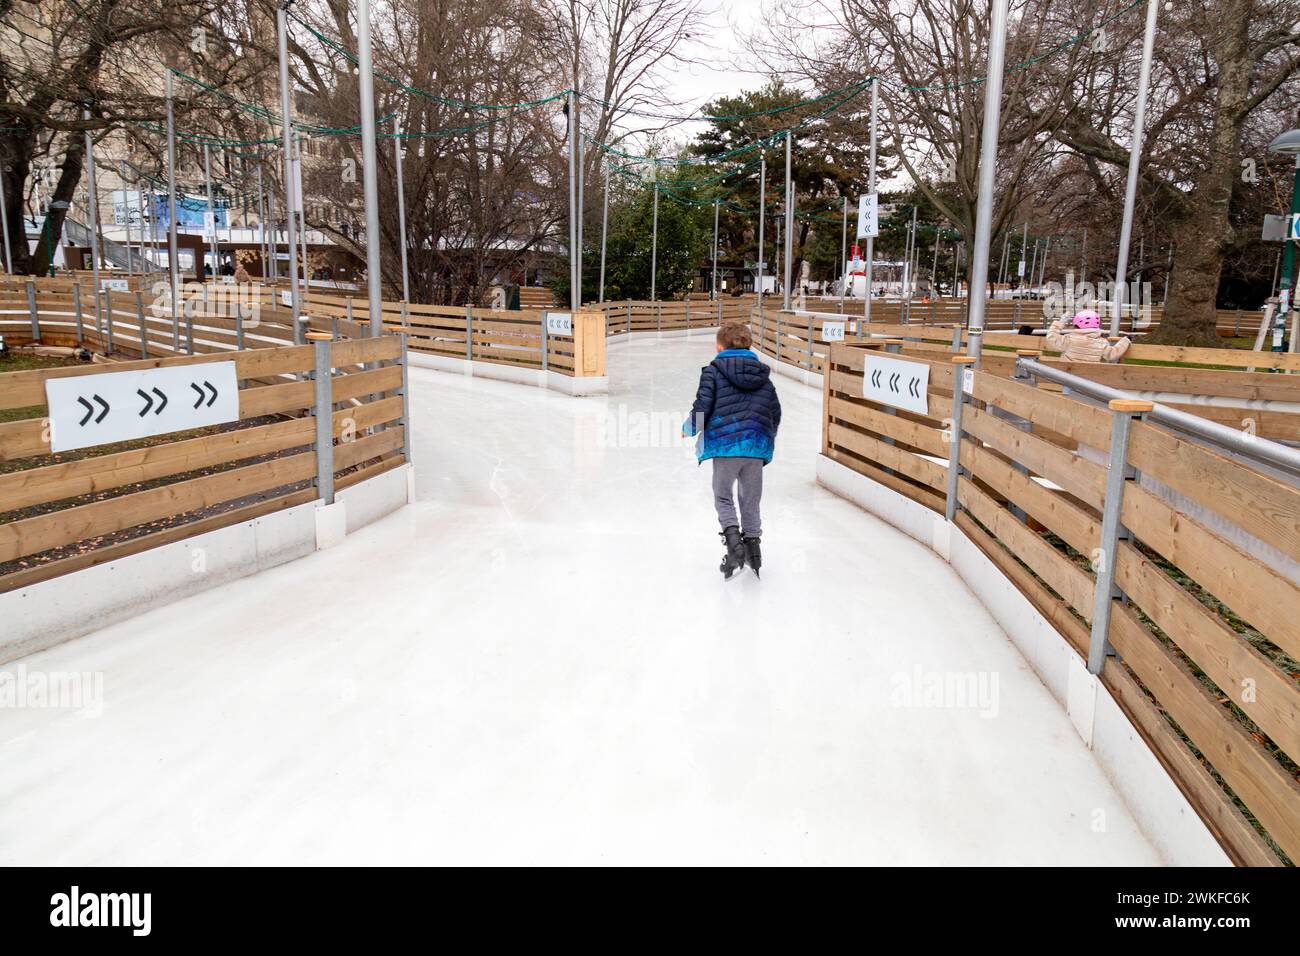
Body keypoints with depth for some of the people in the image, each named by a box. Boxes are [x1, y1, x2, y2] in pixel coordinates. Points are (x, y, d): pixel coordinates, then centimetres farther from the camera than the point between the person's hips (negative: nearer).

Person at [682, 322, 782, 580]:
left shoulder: (713, 370, -1)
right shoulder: (763, 374, 13)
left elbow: (702, 408, -8)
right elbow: (775, 412, 14)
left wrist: (688, 429, 11)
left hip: (725, 444, -4)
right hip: (757, 444, 4)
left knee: (723, 497, 9)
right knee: (750, 500, 16)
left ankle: (733, 541, -9)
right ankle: (753, 545, 19)